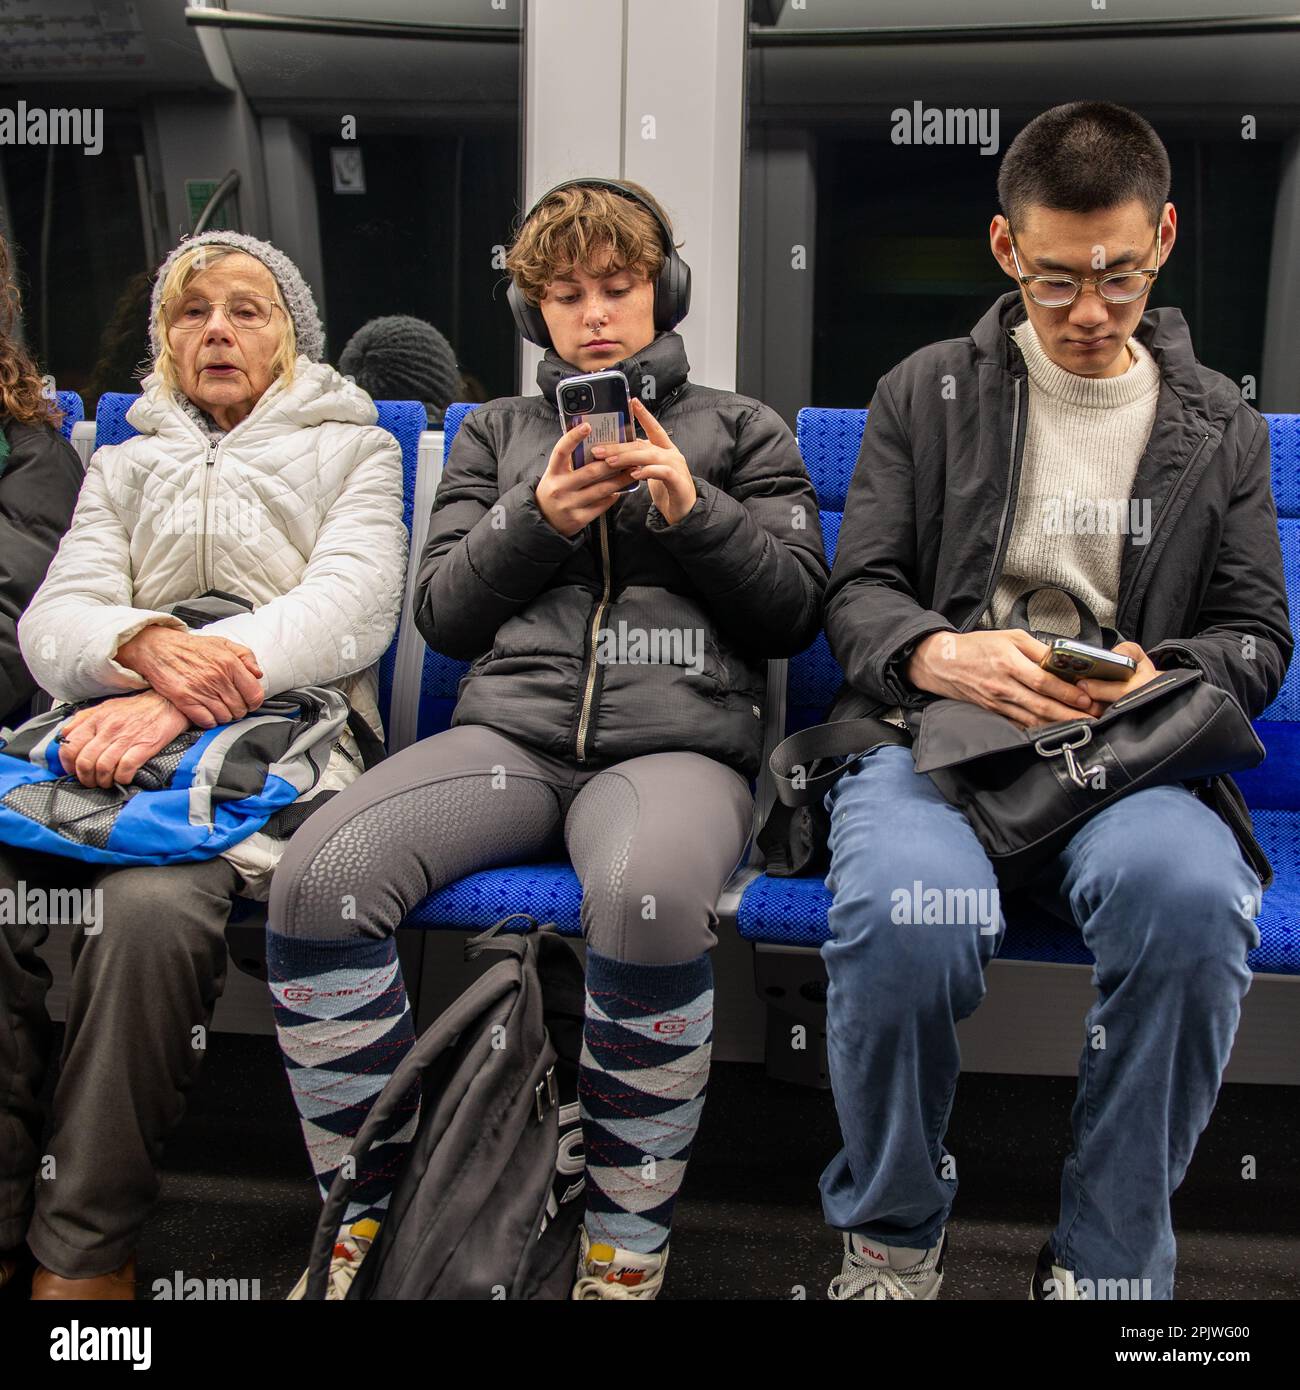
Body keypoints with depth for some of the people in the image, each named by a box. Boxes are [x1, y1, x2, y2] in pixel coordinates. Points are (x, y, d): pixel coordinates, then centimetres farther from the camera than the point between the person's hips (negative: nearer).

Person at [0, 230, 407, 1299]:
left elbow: (349, 606, 0)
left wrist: (181, 699, -17)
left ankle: (87, 1252, -20)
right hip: (113, 728, 4)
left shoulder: (354, 450, 19)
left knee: (152, 903, -36)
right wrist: (148, 644, -15)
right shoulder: (124, 466, 29)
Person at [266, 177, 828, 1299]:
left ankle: (625, 1252, -18)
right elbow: (443, 615, 15)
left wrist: (695, 509, -4)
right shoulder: (499, 433, 25)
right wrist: (536, 520, -1)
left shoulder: (741, 430, 20)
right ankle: (362, 1217, -7)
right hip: (511, 731, 3)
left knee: (646, 899, -39)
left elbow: (793, 612, 11)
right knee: (319, 876, -26)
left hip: (678, 739, -2)